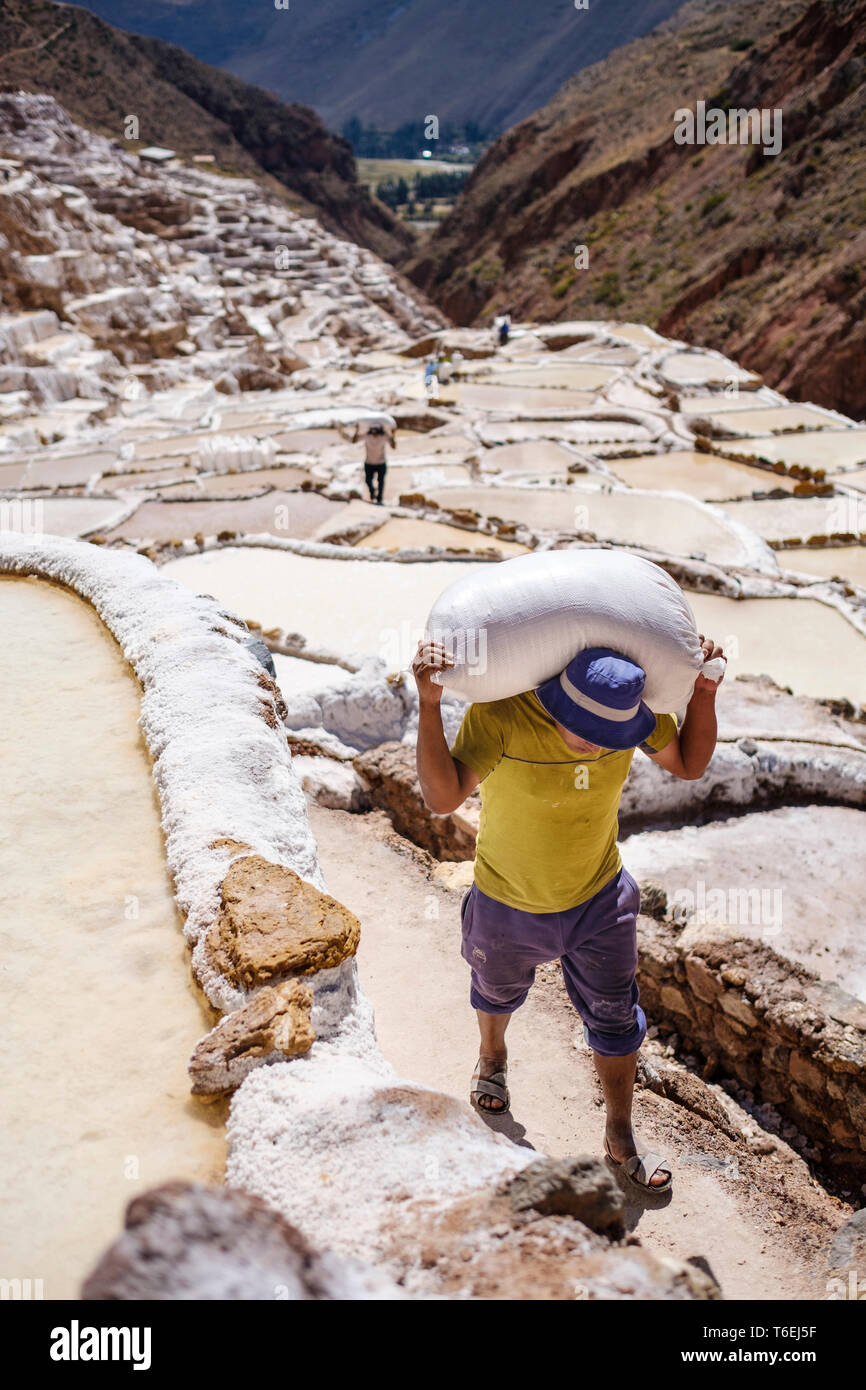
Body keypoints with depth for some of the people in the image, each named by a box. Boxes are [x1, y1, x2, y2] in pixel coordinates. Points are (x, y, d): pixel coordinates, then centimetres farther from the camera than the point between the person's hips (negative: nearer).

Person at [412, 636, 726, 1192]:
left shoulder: (634, 709, -22)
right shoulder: (500, 714, -35)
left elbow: (690, 764, -6)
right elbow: (443, 796, -44)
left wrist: (705, 690, -20)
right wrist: (429, 703, -55)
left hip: (600, 900, 2)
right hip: (509, 906, -2)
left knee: (615, 1019, 16)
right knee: (499, 993, 28)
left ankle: (621, 1139, 41)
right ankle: (492, 1057, 64)